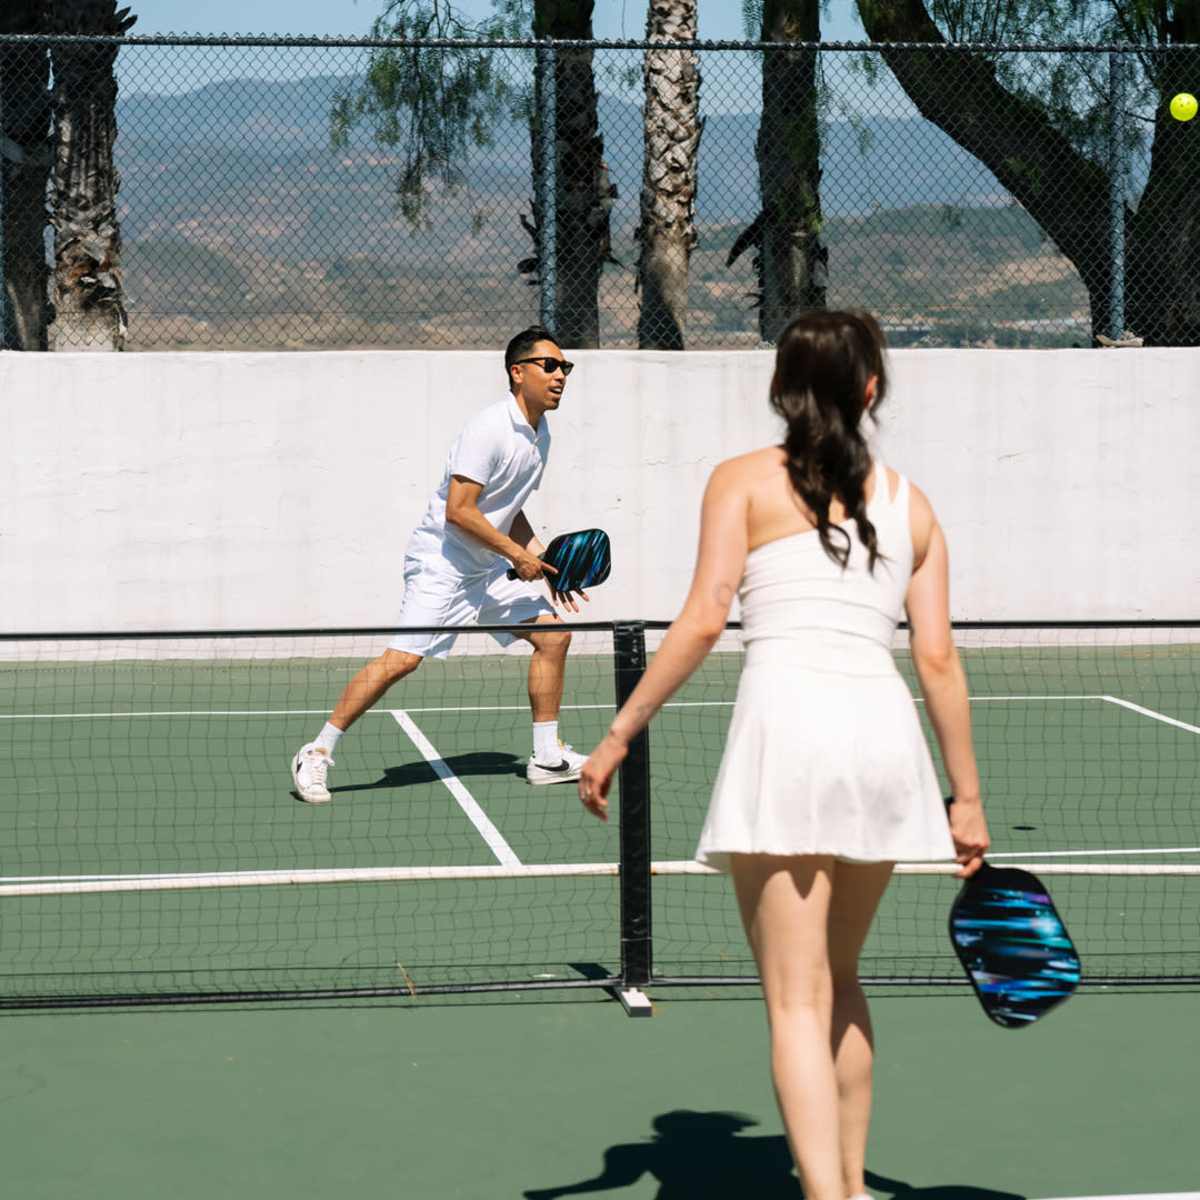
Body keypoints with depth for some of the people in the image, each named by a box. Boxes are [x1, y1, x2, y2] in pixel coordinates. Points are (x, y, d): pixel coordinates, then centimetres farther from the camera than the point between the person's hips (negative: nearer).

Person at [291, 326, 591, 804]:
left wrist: (543, 562, 11)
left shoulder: (539, 435, 11)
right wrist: (517, 554, -16)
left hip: (491, 567, 9)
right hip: (442, 562, -9)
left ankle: (547, 757, 17)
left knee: (552, 635, 6)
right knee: (403, 657, -18)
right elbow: (458, 511, -23)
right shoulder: (489, 428, -19)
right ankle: (317, 755, -9)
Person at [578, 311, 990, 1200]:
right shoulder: (911, 503, 15)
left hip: (787, 723, -4)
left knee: (798, 1002, -3)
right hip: (886, 733, 4)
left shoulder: (745, 480, 7)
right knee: (839, 979, 23)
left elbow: (702, 621, -4)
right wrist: (967, 797, 14)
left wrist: (620, 736, -1)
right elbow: (938, 659, 10)